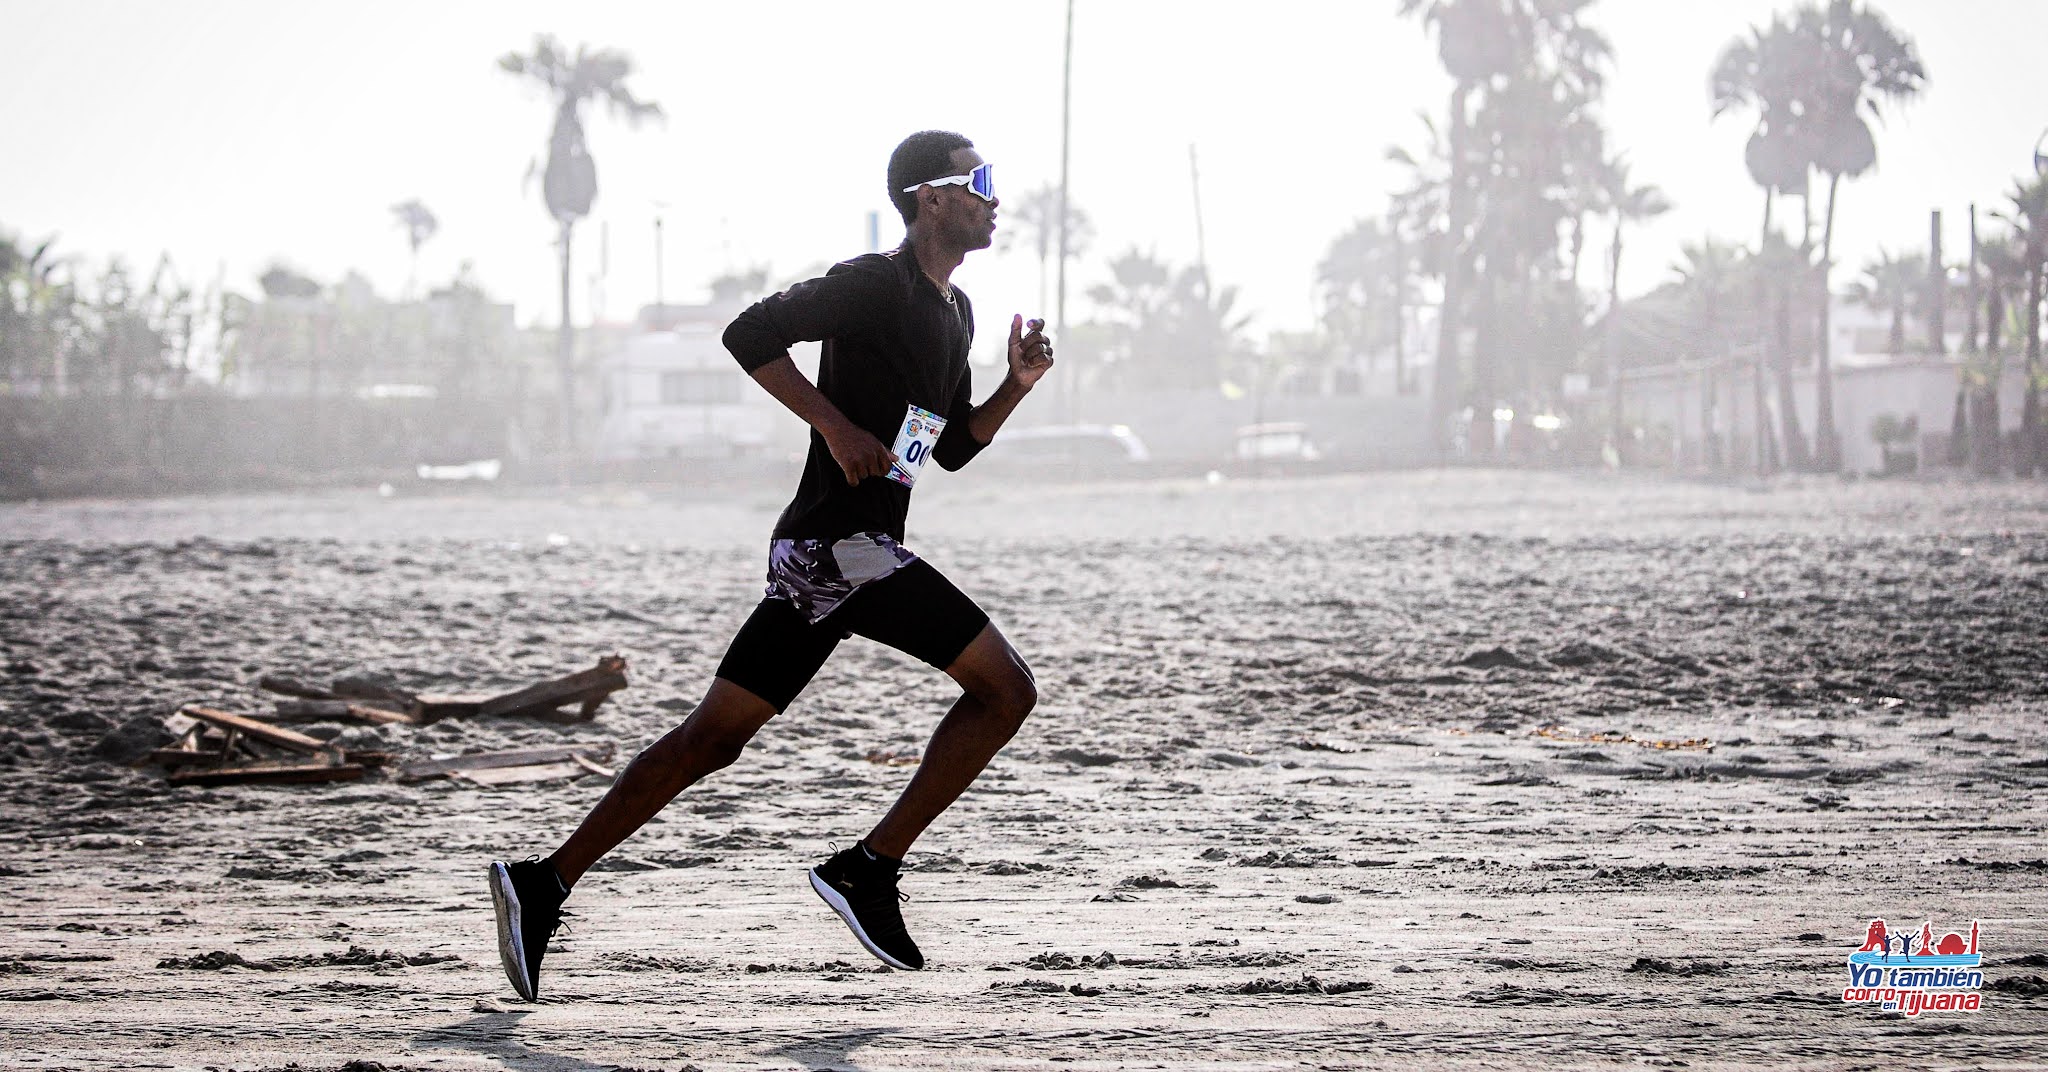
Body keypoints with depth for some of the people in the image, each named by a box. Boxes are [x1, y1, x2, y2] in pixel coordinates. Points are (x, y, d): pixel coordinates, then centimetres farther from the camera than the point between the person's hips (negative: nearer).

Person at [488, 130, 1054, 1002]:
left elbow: (953, 447, 27)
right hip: (842, 545, -9)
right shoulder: (873, 285, -9)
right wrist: (838, 427, -19)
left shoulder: (955, 311, 21)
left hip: (812, 557, 9)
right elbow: (751, 333, -17)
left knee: (714, 738, 7)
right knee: (1004, 688, -10)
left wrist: (1017, 385, 11)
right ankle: (868, 869, -9)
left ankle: (545, 883, 5)